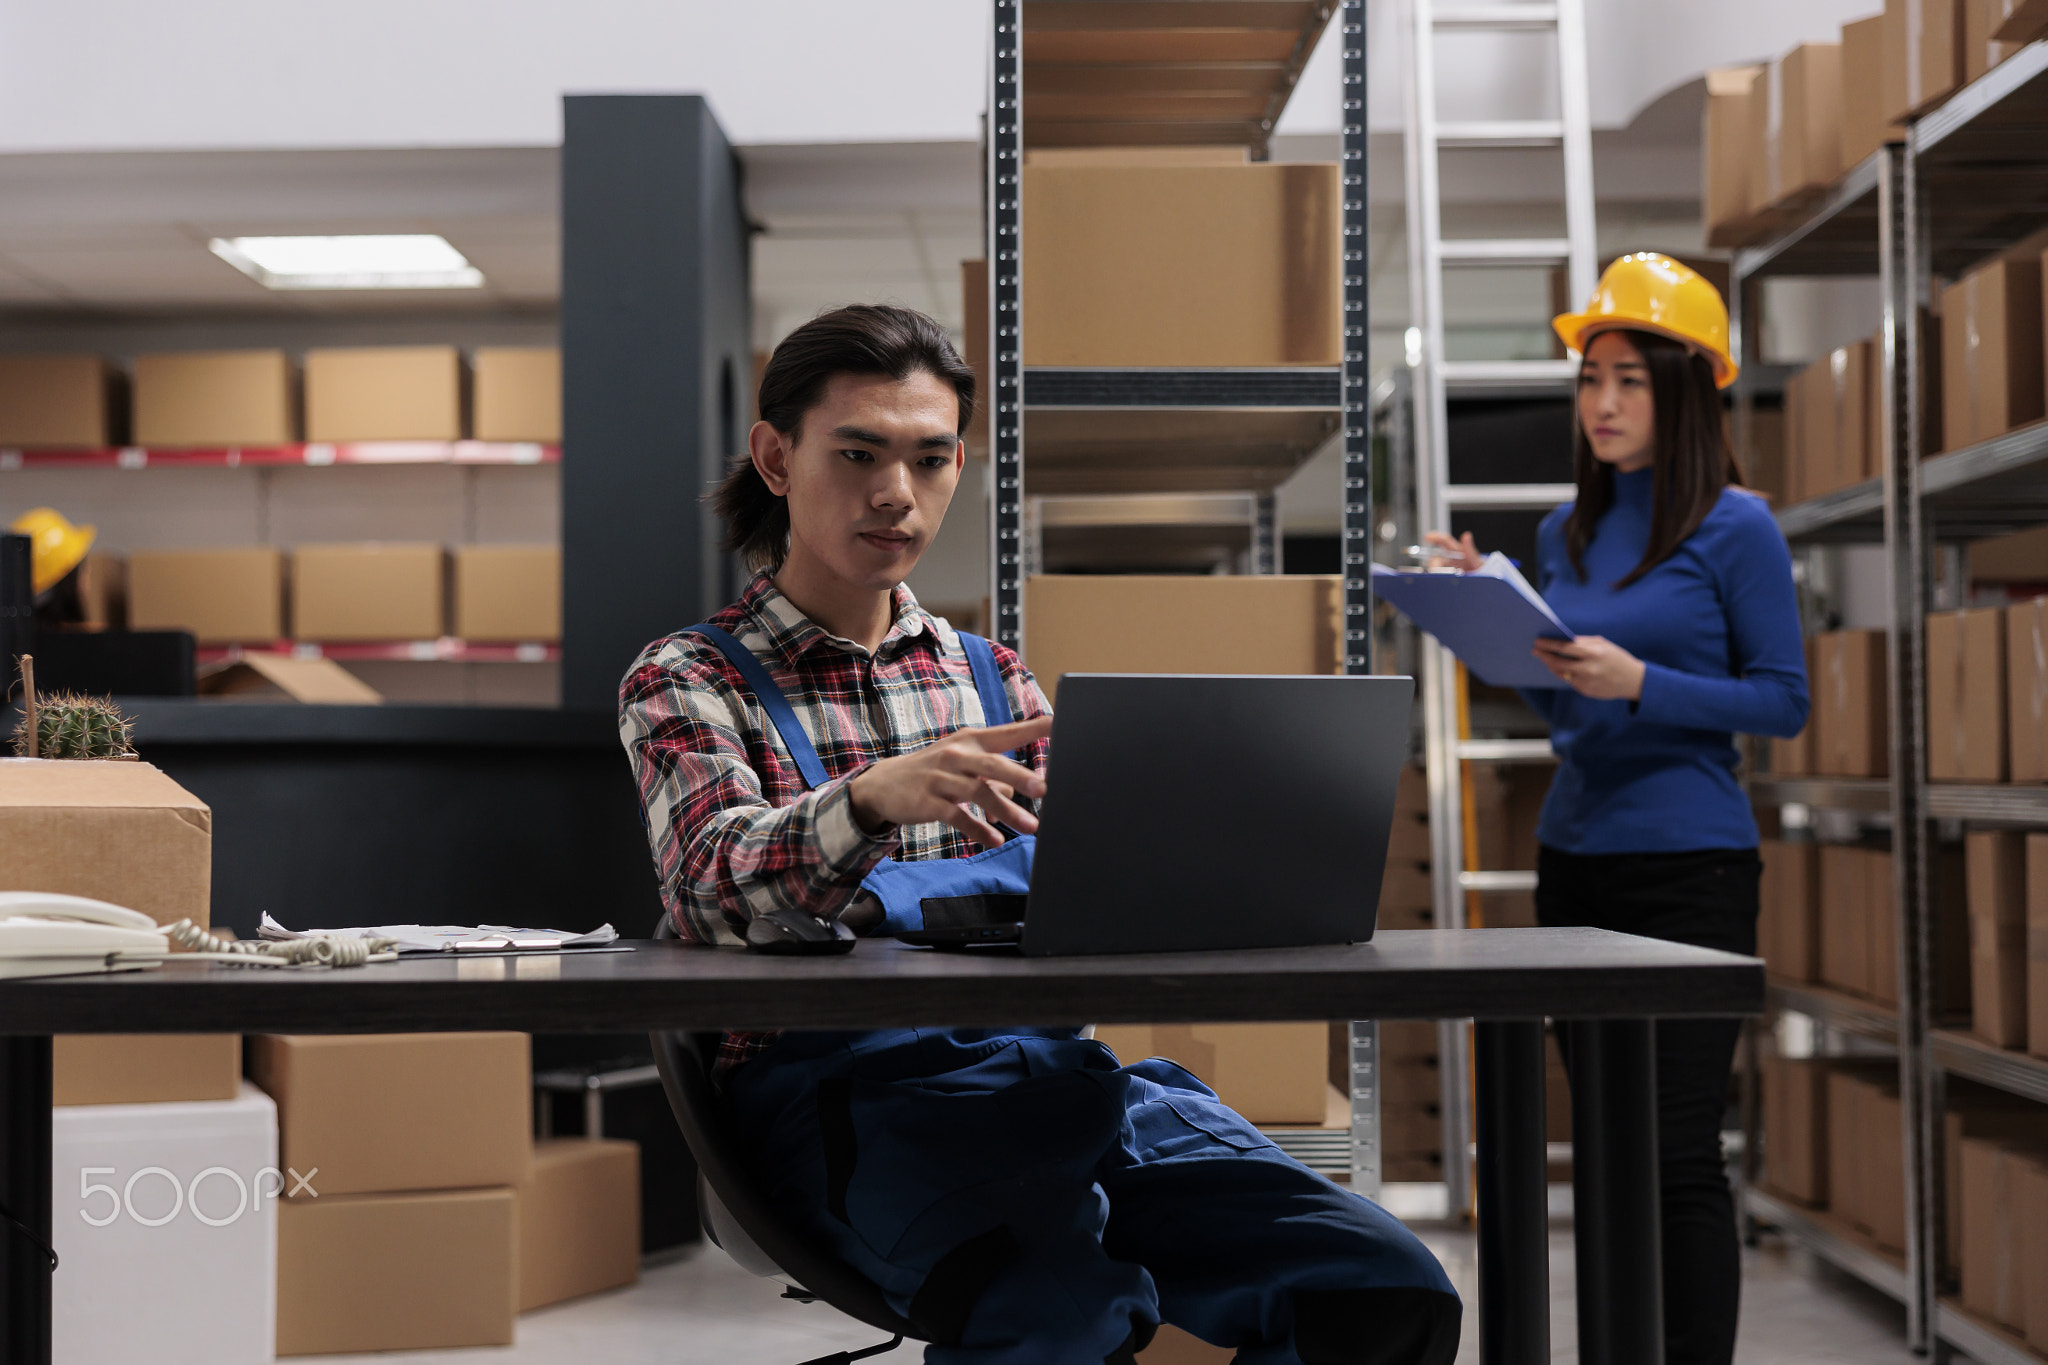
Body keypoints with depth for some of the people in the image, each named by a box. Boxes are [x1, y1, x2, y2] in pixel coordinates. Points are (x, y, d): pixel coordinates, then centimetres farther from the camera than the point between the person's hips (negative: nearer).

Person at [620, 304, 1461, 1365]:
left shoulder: (995, 679, 26)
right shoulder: (687, 681, 10)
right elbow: (717, 886, -11)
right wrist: (872, 801, -33)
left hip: (1041, 1057, 5)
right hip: (837, 1078, -4)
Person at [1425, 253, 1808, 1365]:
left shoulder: (1736, 527, -5)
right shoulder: (1565, 534, 11)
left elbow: (1783, 701, -6)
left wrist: (1639, 683, -18)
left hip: (1690, 867, -6)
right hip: (1573, 860, 6)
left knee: (1679, 1152, -5)